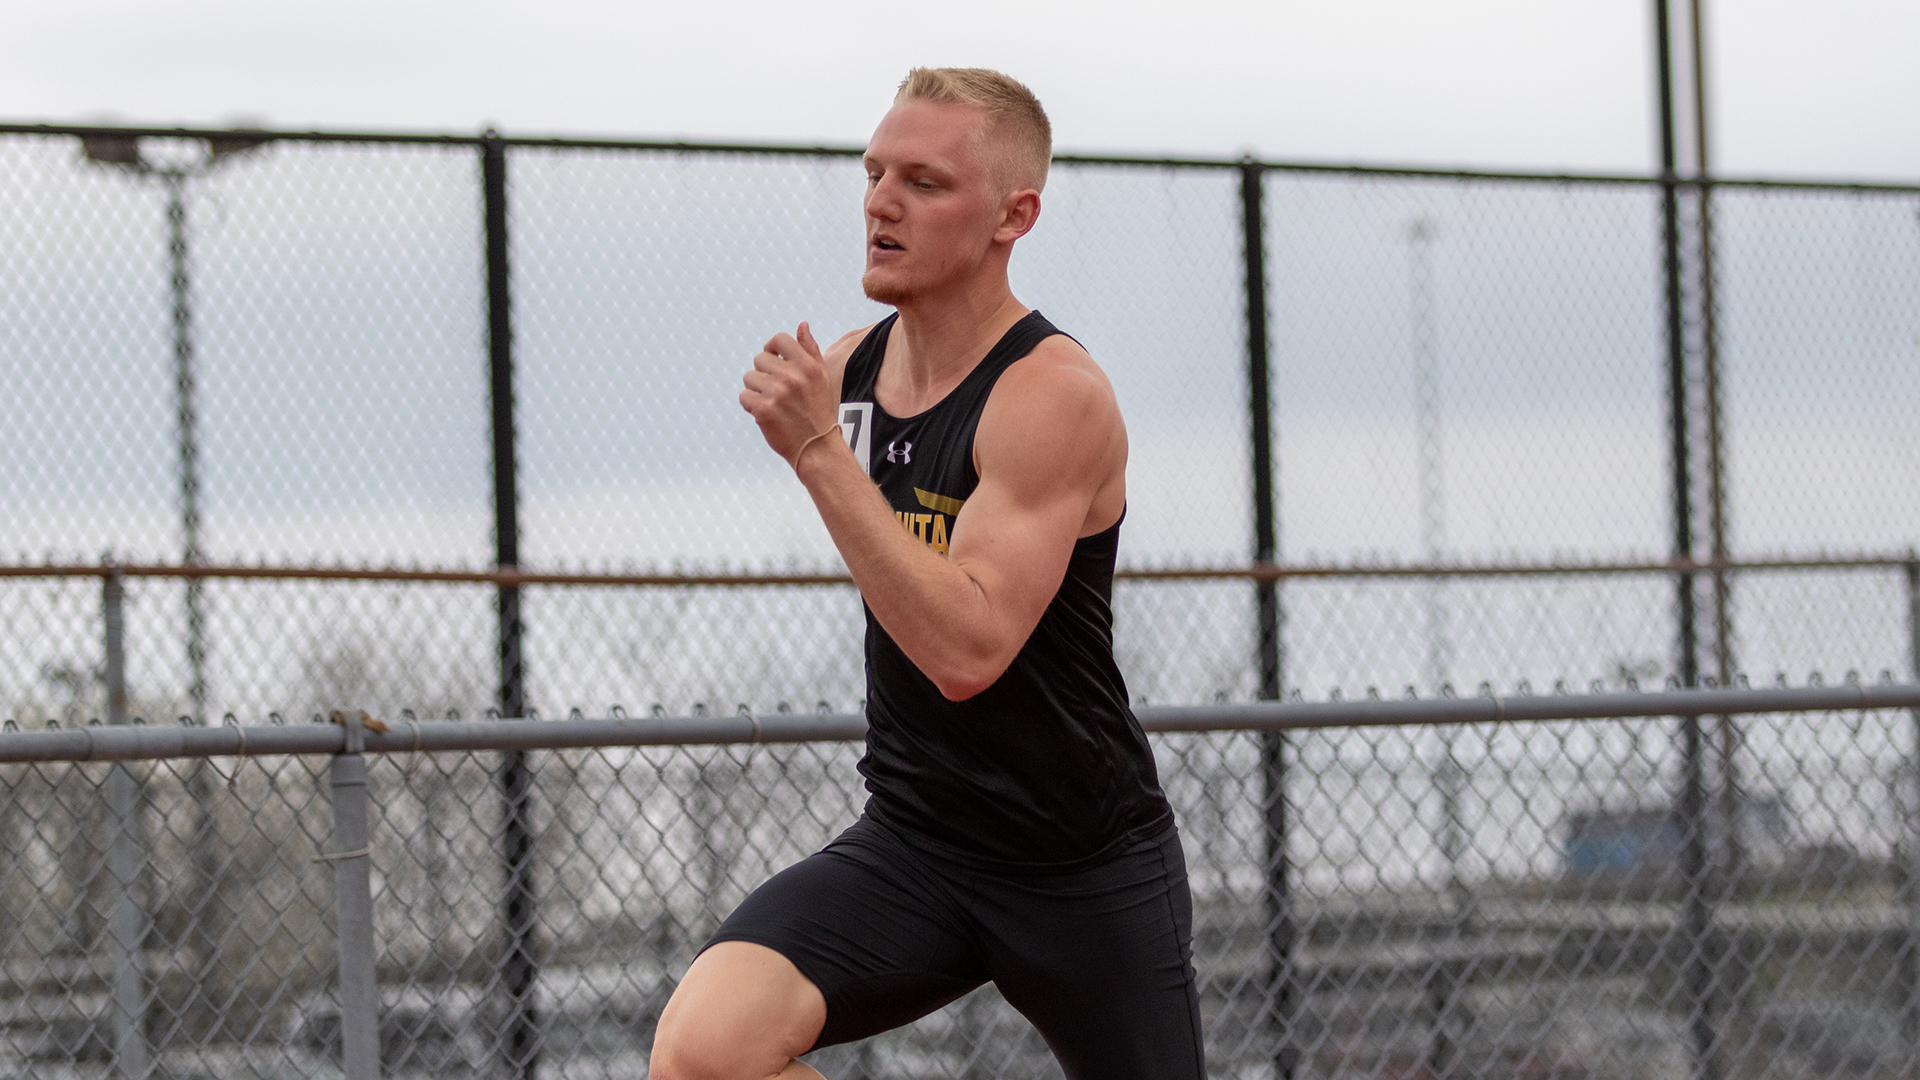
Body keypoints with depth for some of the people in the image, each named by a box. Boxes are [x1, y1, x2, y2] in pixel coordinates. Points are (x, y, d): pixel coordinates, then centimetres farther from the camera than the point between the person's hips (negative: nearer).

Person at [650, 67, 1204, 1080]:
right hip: (909, 843, 5)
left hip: (1086, 870, -5)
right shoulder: (844, 368, 4)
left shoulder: (1055, 396, -18)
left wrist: (816, 452, -28)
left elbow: (965, 651, -29)